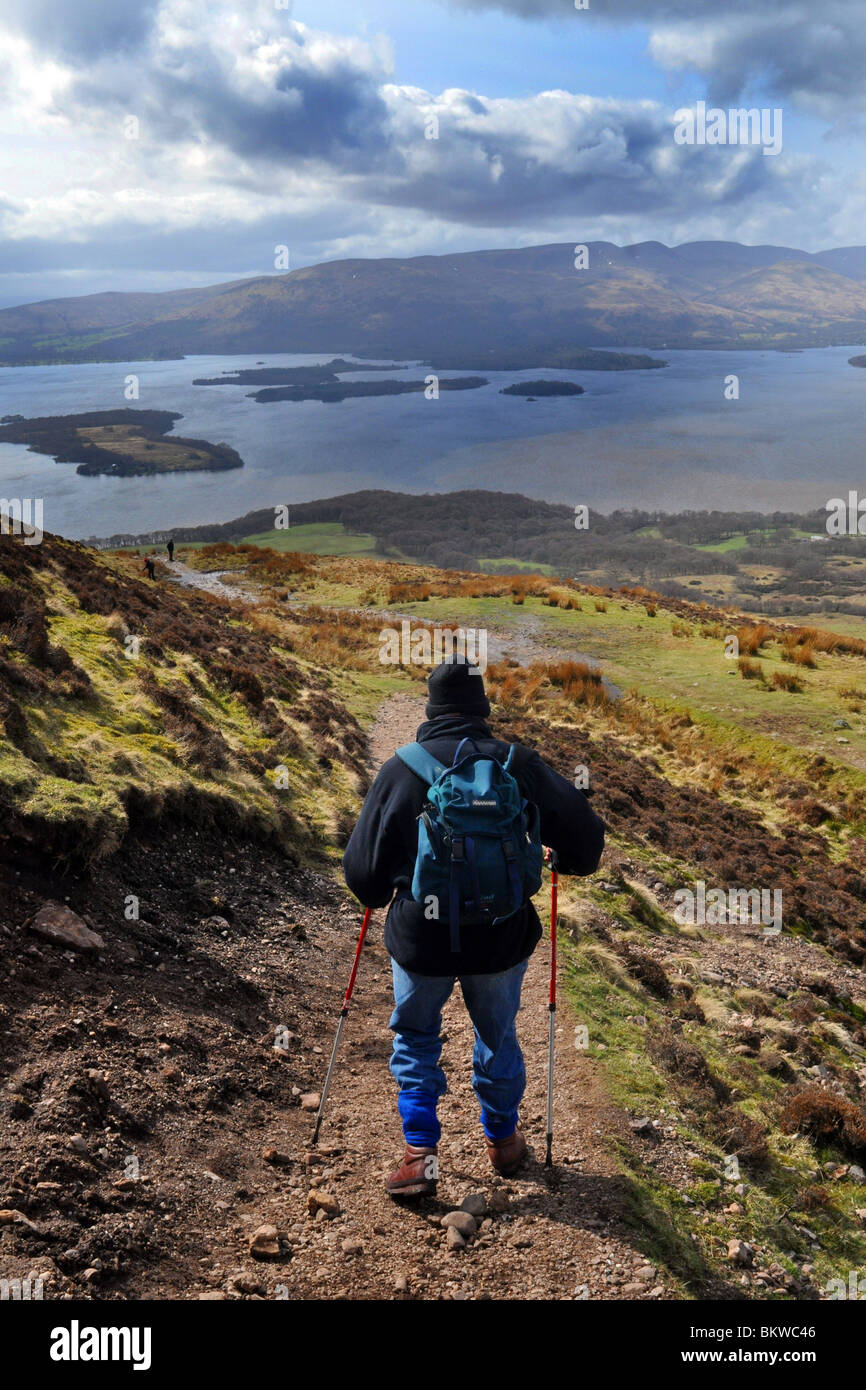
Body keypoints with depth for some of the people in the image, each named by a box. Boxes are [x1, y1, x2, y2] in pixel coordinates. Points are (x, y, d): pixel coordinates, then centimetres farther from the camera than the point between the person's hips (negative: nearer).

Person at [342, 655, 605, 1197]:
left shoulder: (399, 769, -8)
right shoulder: (518, 763, -8)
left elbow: (362, 868, -3)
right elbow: (583, 833, -7)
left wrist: (382, 897, 19)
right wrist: (562, 860, 16)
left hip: (420, 939, -1)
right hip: (502, 938, 1)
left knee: (415, 1037, 23)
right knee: (498, 1035, 24)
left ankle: (420, 1152, 17)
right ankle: (503, 1141, 41)